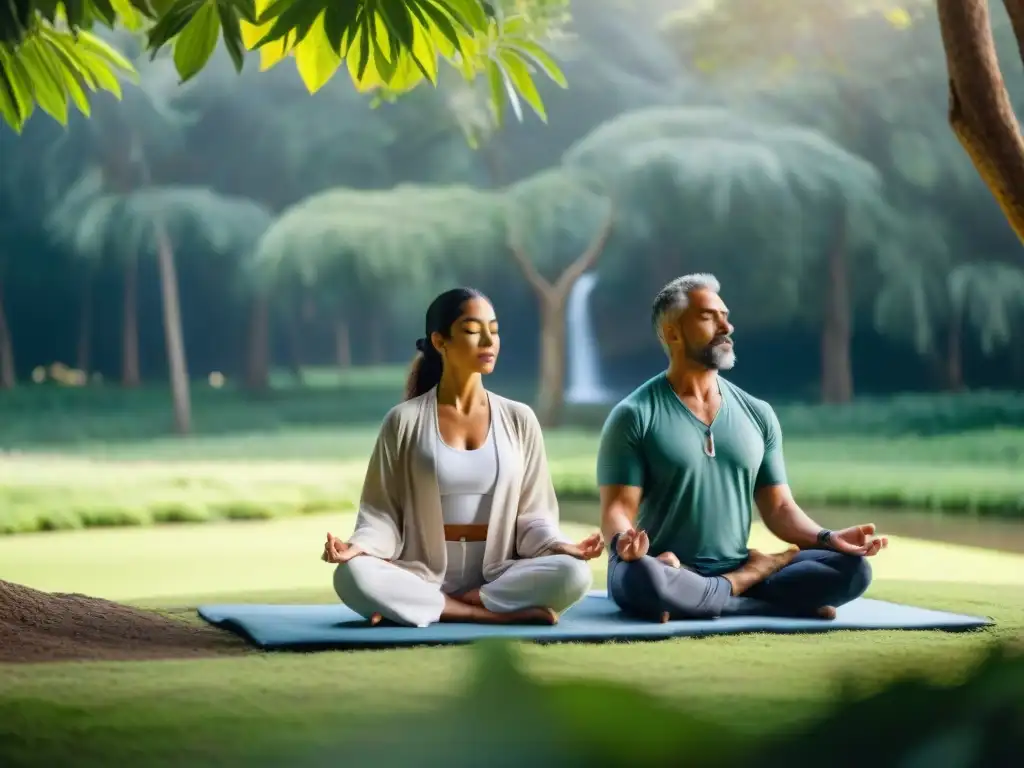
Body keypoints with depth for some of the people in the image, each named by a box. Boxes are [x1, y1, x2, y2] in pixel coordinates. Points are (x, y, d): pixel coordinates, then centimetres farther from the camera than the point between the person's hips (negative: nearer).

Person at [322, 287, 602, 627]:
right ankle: (509, 613, -26)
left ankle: (418, 606, -19)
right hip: (424, 579, -1)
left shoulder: (519, 419, 7)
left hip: (498, 577, 1)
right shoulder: (405, 421, 2)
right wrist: (359, 546, -20)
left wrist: (559, 547, -15)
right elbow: (382, 512, 1)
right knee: (354, 576, -33)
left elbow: (532, 516, 6)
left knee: (573, 575, -29)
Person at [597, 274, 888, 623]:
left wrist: (828, 538, -8)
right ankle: (755, 577, -17)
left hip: (734, 566, 4)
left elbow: (778, 508, 12)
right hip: (667, 570, -4)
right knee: (640, 578, -40)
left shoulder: (758, 414, 12)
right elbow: (618, 507, -8)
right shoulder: (634, 416, -2)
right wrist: (624, 542, -32)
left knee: (853, 567, -15)